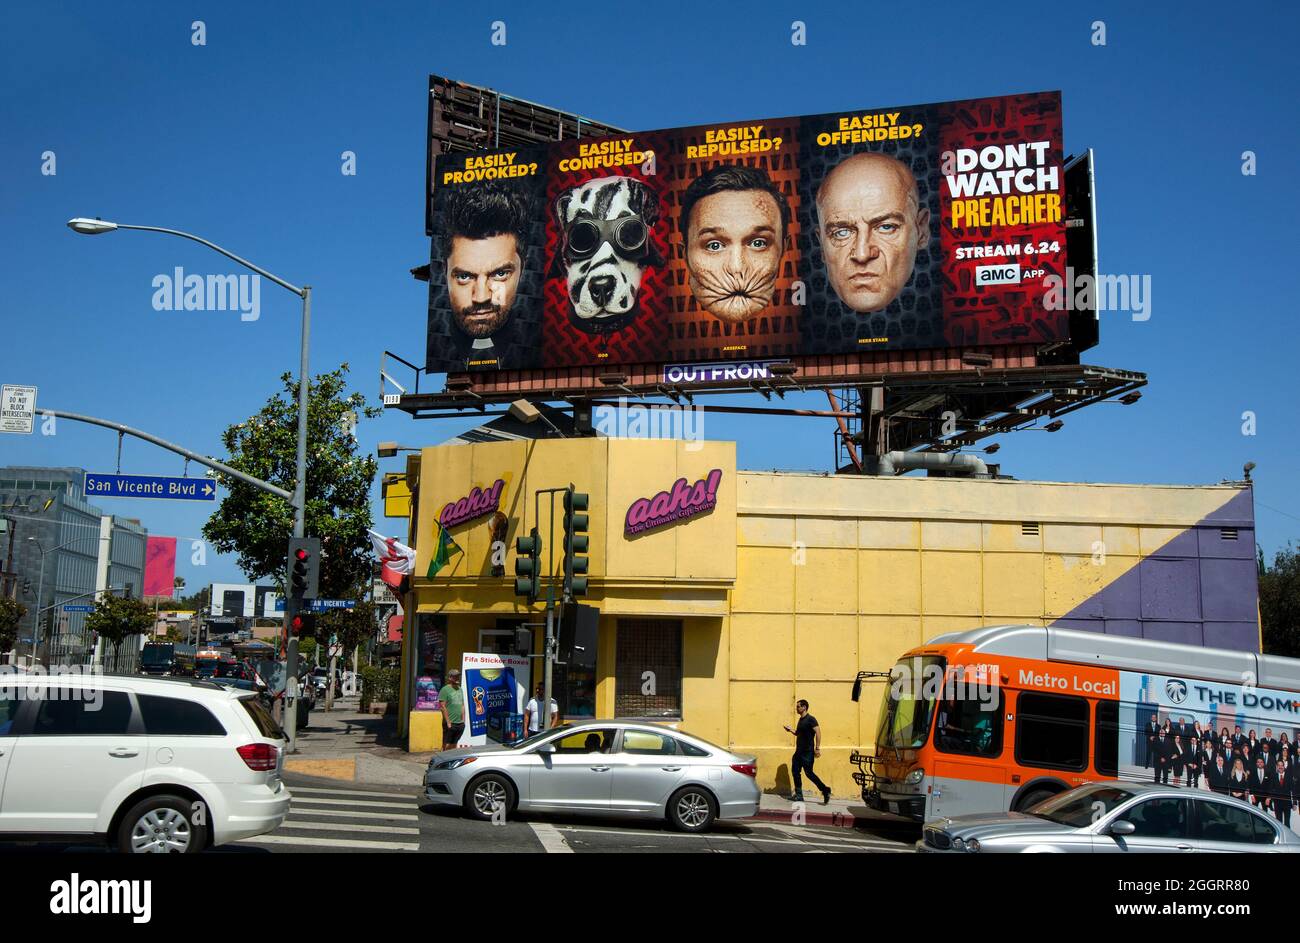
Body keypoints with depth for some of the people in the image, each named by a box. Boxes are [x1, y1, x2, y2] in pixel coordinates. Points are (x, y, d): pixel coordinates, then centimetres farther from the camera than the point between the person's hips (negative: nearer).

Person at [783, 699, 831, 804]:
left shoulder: (810, 719, -13)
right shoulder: (801, 720, 14)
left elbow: (818, 732, -19)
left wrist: (817, 748, -23)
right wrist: (791, 730, 6)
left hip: (807, 752, -9)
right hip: (799, 751, 9)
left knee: (809, 773, -8)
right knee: (795, 772, 7)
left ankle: (825, 790, 2)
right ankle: (798, 795, 14)